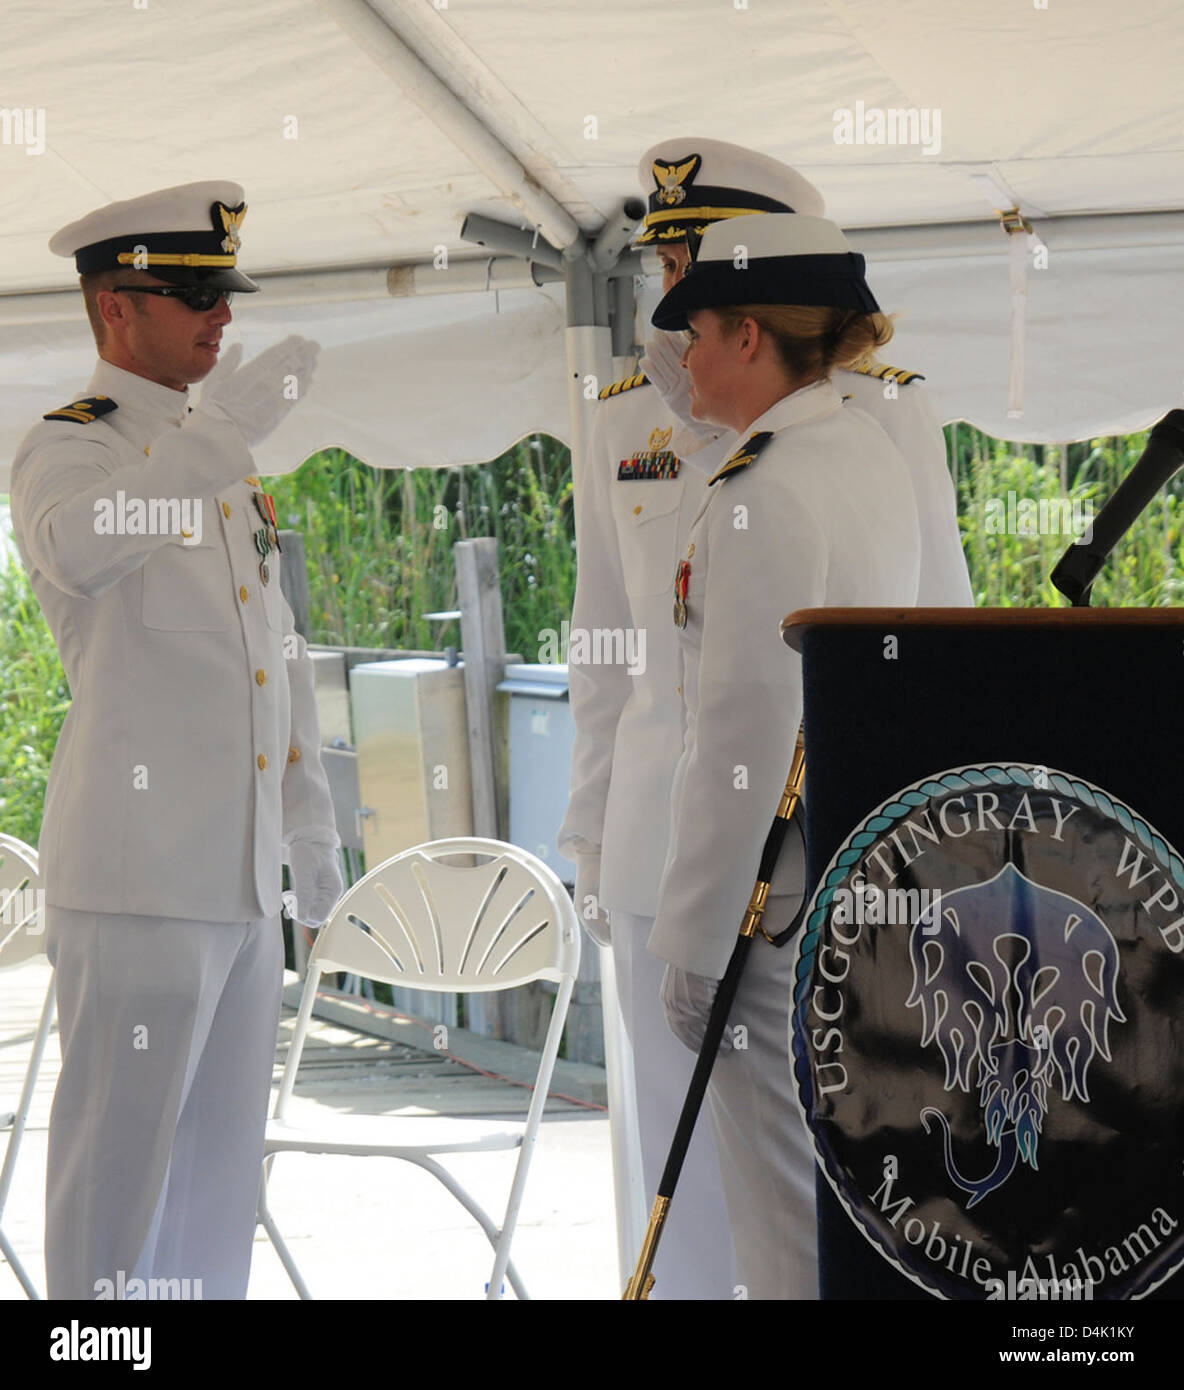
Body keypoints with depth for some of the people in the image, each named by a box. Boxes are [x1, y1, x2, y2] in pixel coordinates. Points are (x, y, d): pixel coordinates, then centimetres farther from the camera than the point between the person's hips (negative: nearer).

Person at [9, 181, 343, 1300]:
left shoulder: (220, 465, 19)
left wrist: (311, 828, 22)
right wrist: (221, 431, -41)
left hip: (243, 876, 8)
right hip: (136, 879, -8)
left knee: (222, 1163, 12)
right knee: (117, 1162, -5)